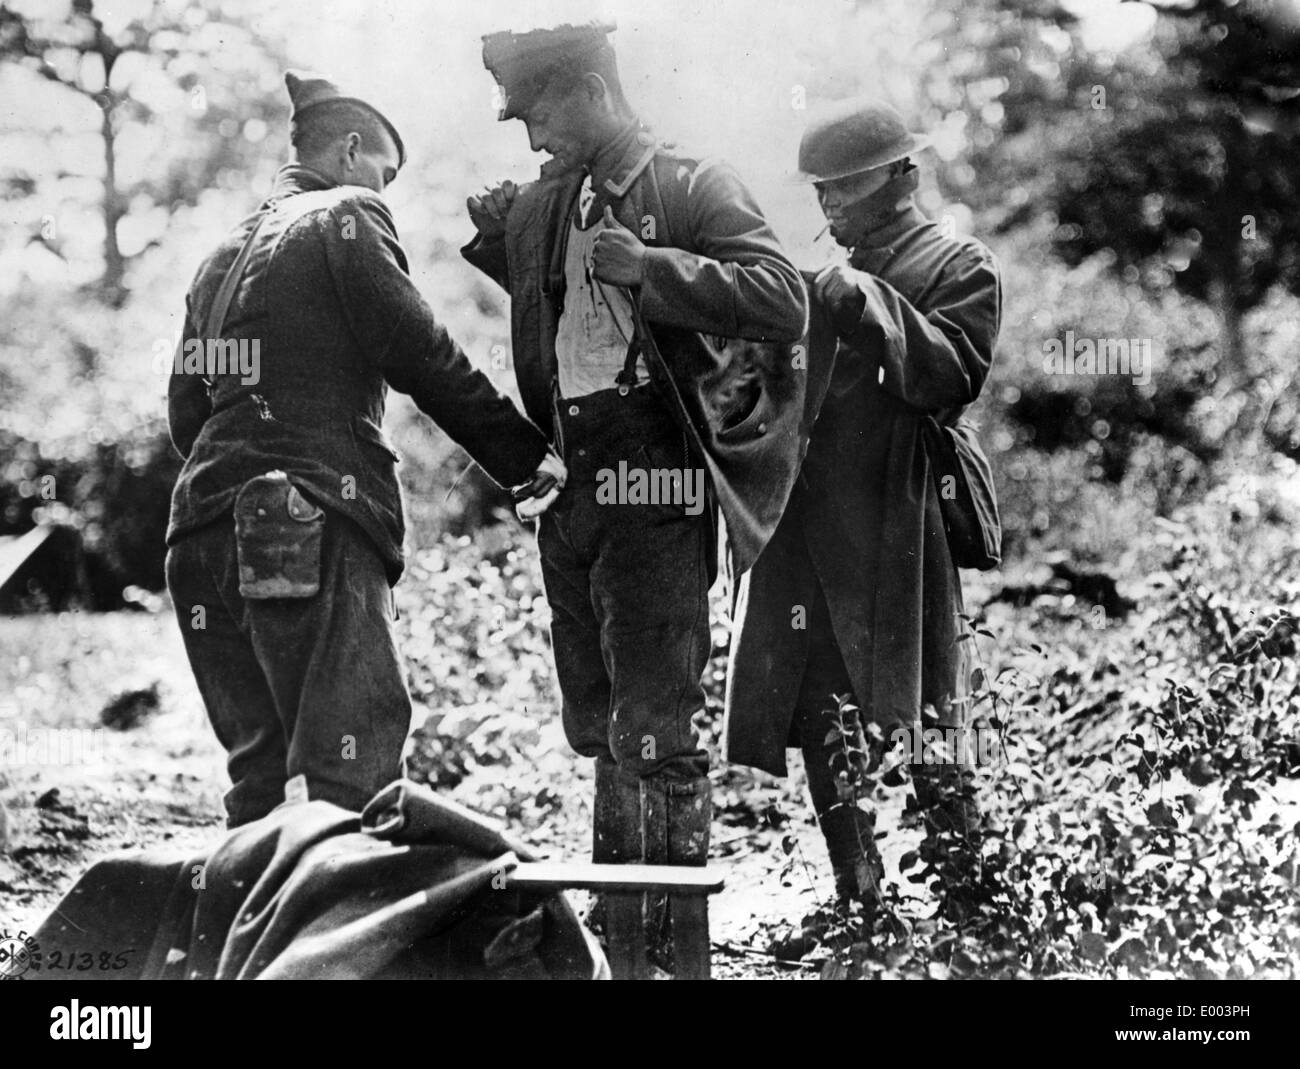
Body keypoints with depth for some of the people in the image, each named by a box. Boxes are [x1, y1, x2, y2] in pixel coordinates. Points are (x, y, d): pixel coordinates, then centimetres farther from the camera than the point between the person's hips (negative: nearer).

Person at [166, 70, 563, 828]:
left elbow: (186, 407, 22)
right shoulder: (347, 218, 1)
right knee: (347, 768, -14)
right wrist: (526, 456, 1)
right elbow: (424, 358, -5)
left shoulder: (226, 254, 24)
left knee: (262, 770, 10)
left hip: (206, 524, 8)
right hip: (315, 530, -8)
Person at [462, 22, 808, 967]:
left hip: (653, 487, -7)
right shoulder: (542, 207, 13)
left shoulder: (693, 189, -7)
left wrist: (645, 265, -22)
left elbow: (783, 303, -19)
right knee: (599, 729, 14)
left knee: (655, 730, -7)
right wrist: (500, 244, 15)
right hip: (567, 488, 7)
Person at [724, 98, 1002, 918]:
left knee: (923, 725, -8)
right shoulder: (837, 278, 24)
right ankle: (859, 907, 15)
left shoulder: (961, 268, 3)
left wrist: (869, 306, -18)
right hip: (809, 530, 7)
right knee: (822, 729, 7)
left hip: (896, 530, -7)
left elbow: (954, 376, -12)